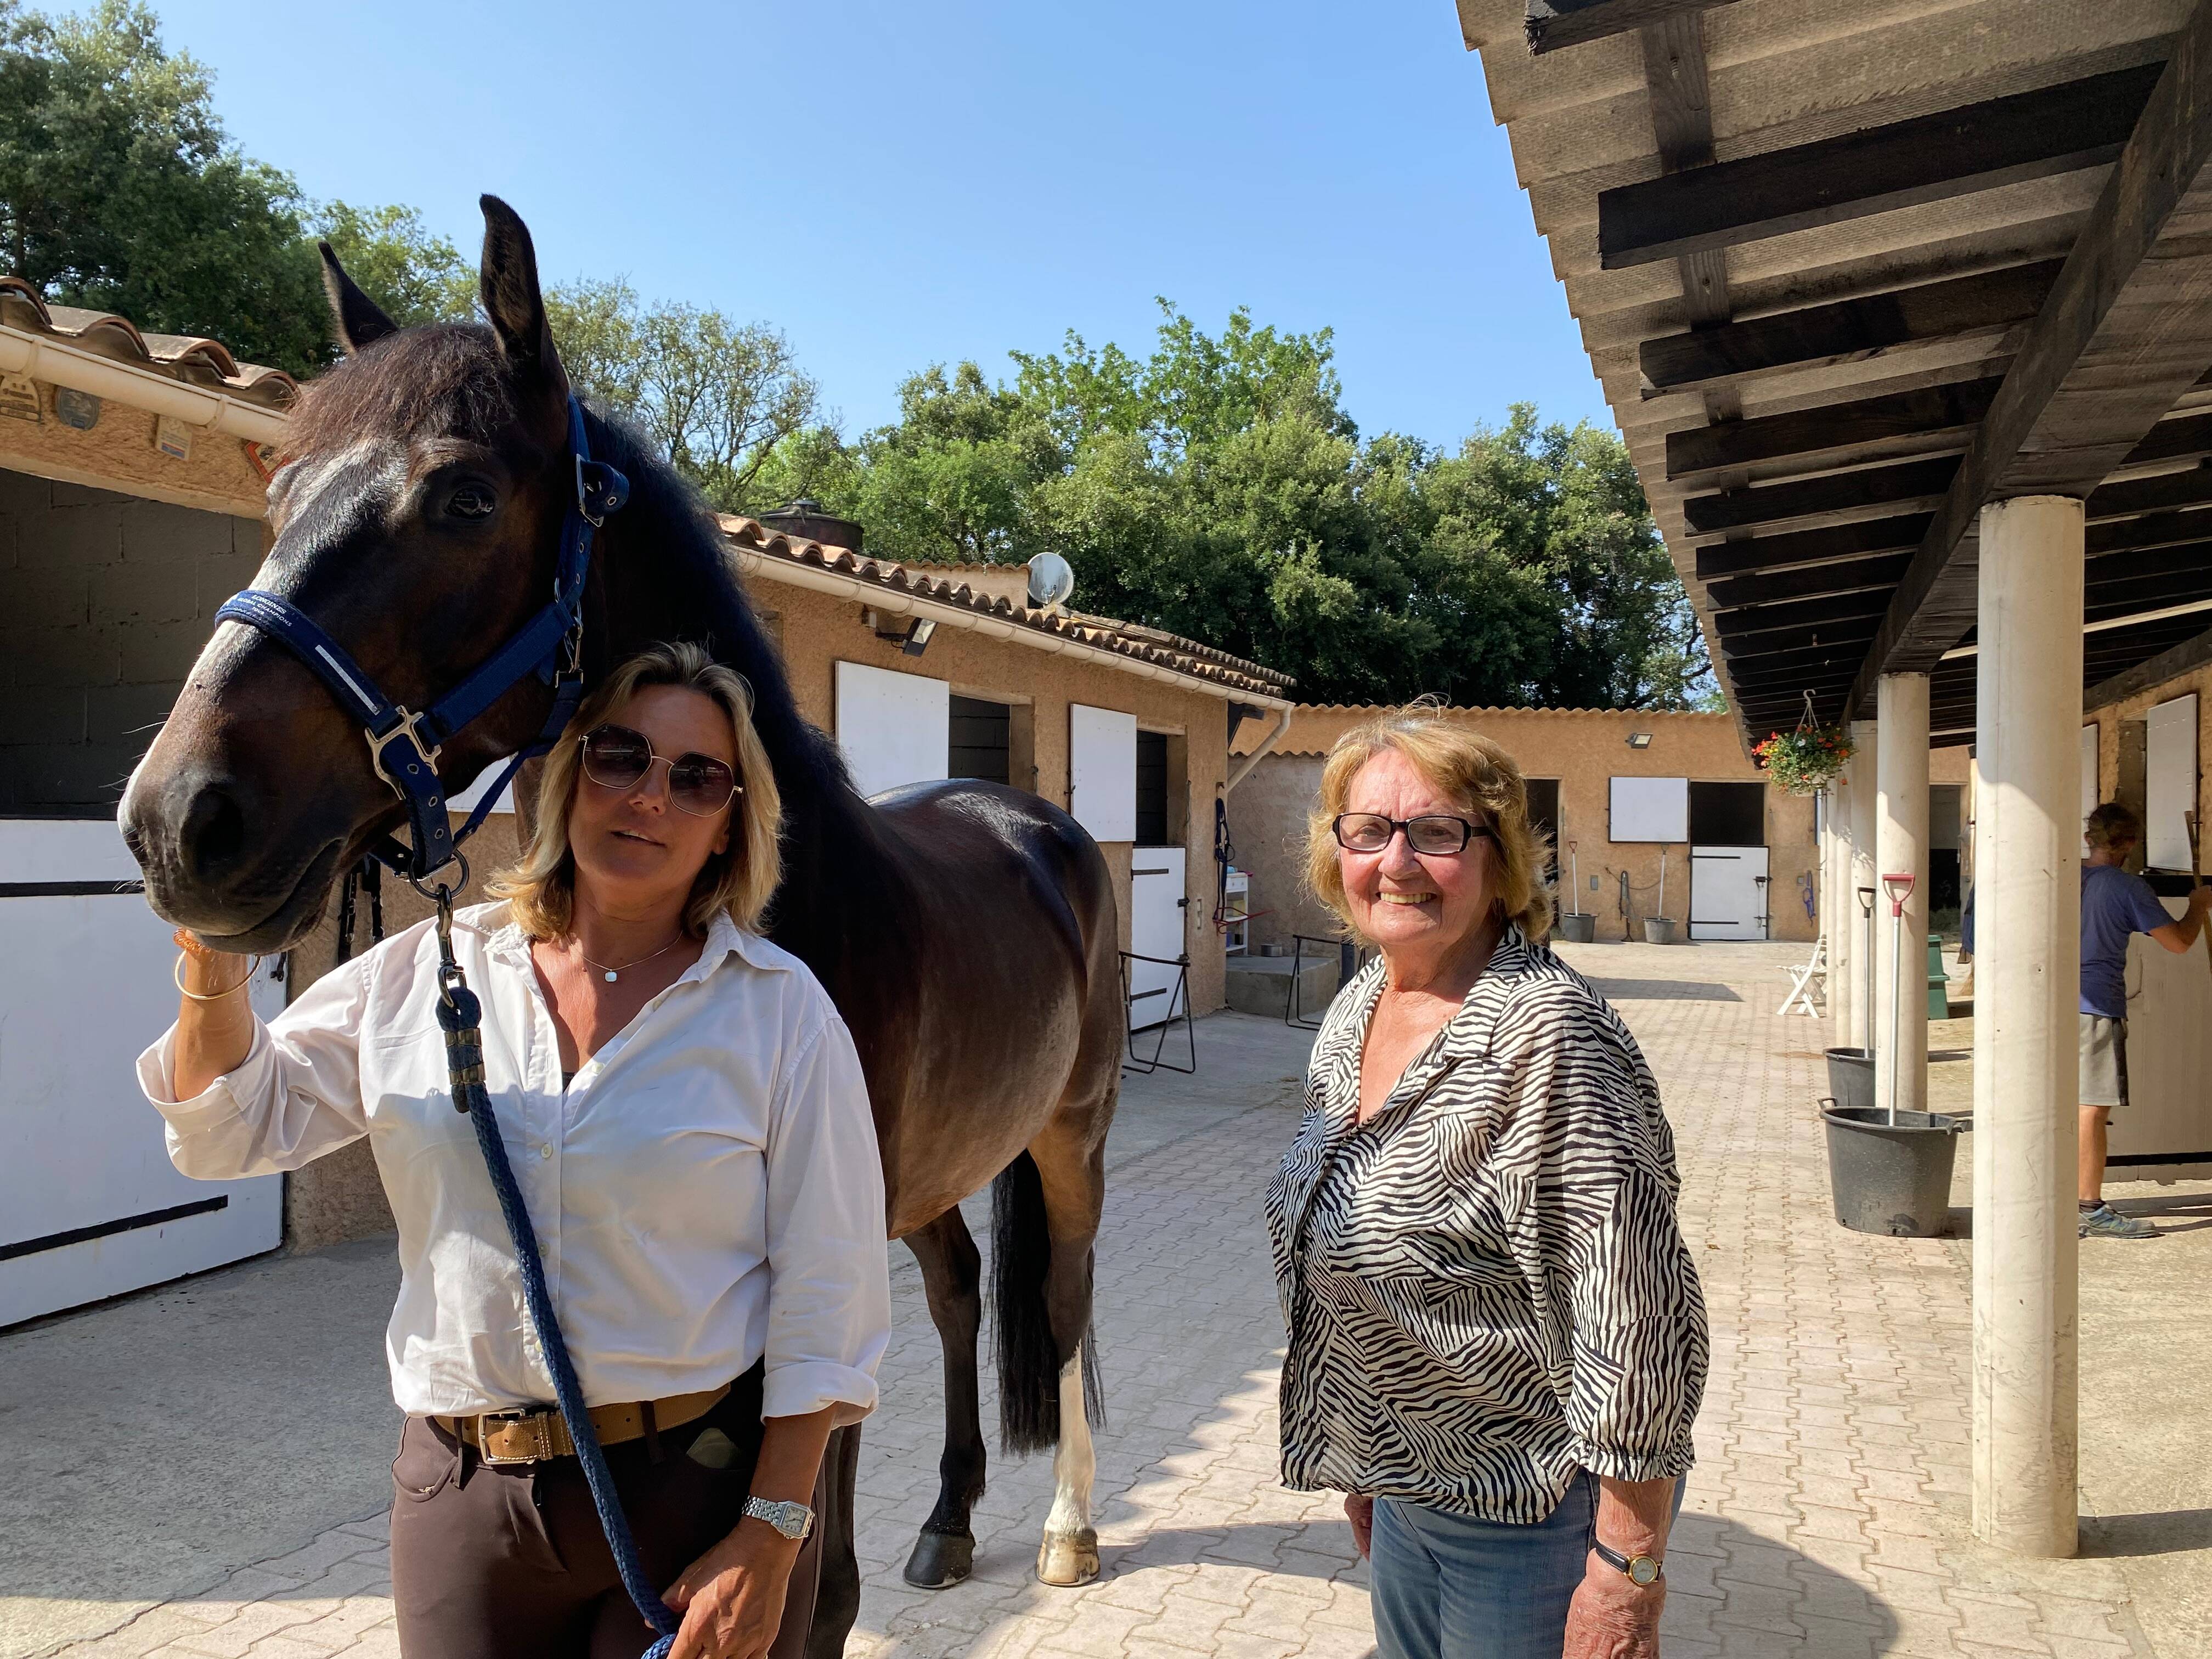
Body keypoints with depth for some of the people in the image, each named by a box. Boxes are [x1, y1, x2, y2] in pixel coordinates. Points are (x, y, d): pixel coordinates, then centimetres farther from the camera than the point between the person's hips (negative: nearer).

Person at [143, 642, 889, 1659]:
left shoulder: (780, 1005, -10)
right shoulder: (425, 973, 1)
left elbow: (825, 1308, -9)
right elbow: (229, 1128, 8)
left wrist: (768, 1543, -13)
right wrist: (211, 945, -8)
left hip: (699, 1495, -2)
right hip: (462, 1494, 3)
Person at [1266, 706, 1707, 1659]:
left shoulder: (1547, 1037, -26)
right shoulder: (1354, 1011, 0)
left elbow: (1638, 1324, -24)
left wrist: (1626, 1572, -21)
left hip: (1527, 1520, -7)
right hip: (1406, 1485, 8)